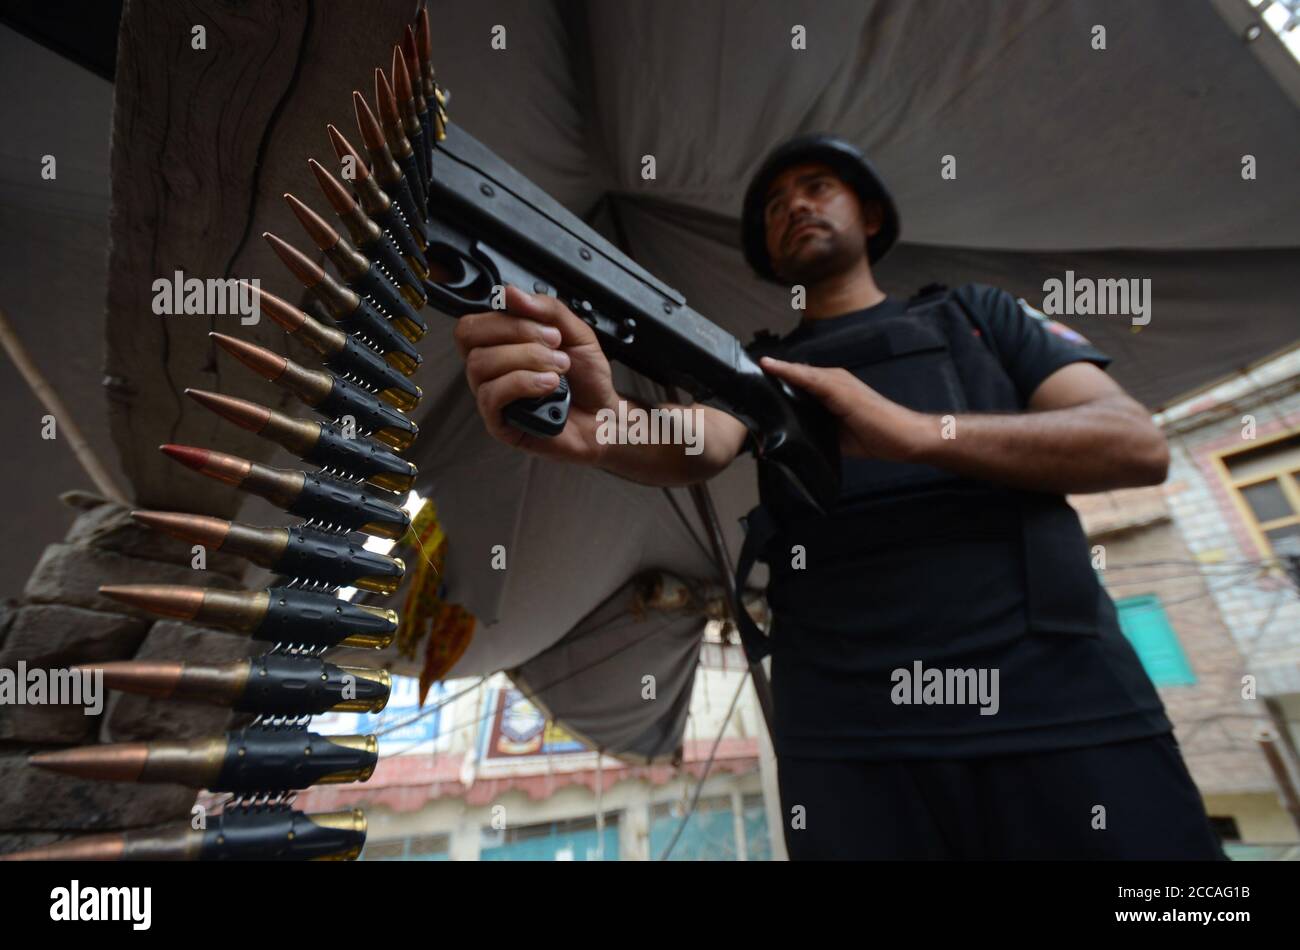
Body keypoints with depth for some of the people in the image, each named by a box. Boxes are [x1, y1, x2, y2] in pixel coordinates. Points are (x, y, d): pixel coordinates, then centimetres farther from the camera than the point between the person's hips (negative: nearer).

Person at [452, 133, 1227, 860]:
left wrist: (911, 432, -16)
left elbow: (1138, 444, 1)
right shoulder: (756, 366, 14)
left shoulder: (977, 314, 14)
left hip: (1066, 705, 1)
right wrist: (597, 423, -32)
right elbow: (698, 448, -9)